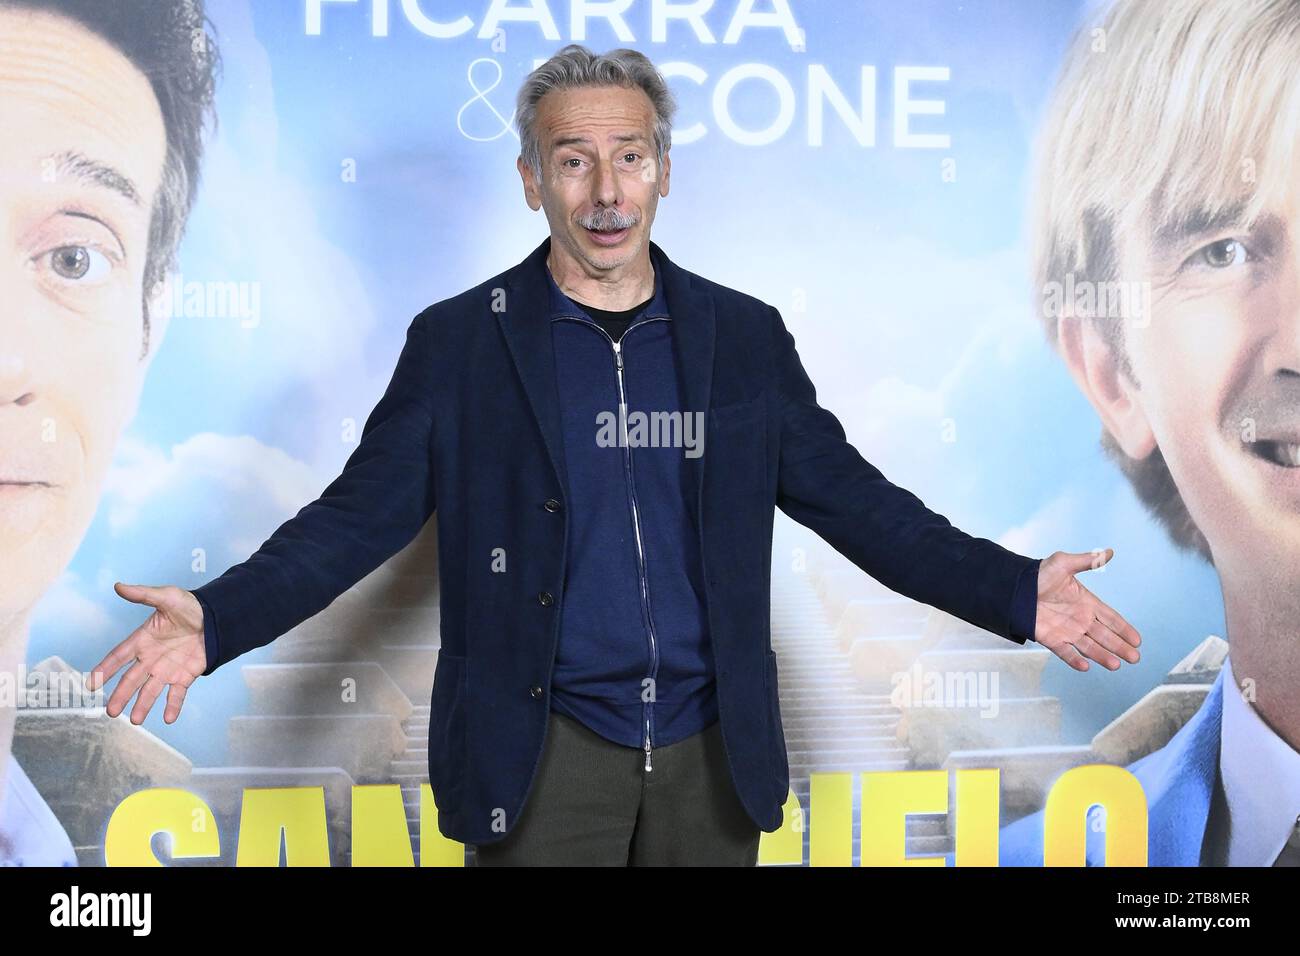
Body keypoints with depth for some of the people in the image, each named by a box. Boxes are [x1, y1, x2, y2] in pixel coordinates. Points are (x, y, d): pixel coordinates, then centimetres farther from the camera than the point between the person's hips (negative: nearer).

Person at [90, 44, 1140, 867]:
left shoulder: (745, 336, 3)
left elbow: (849, 495, 4)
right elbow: (360, 513, -5)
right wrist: (217, 619, -20)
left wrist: (1016, 591, -6)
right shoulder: (456, 342, -2)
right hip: (541, 756, -2)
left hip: (713, 752, 2)